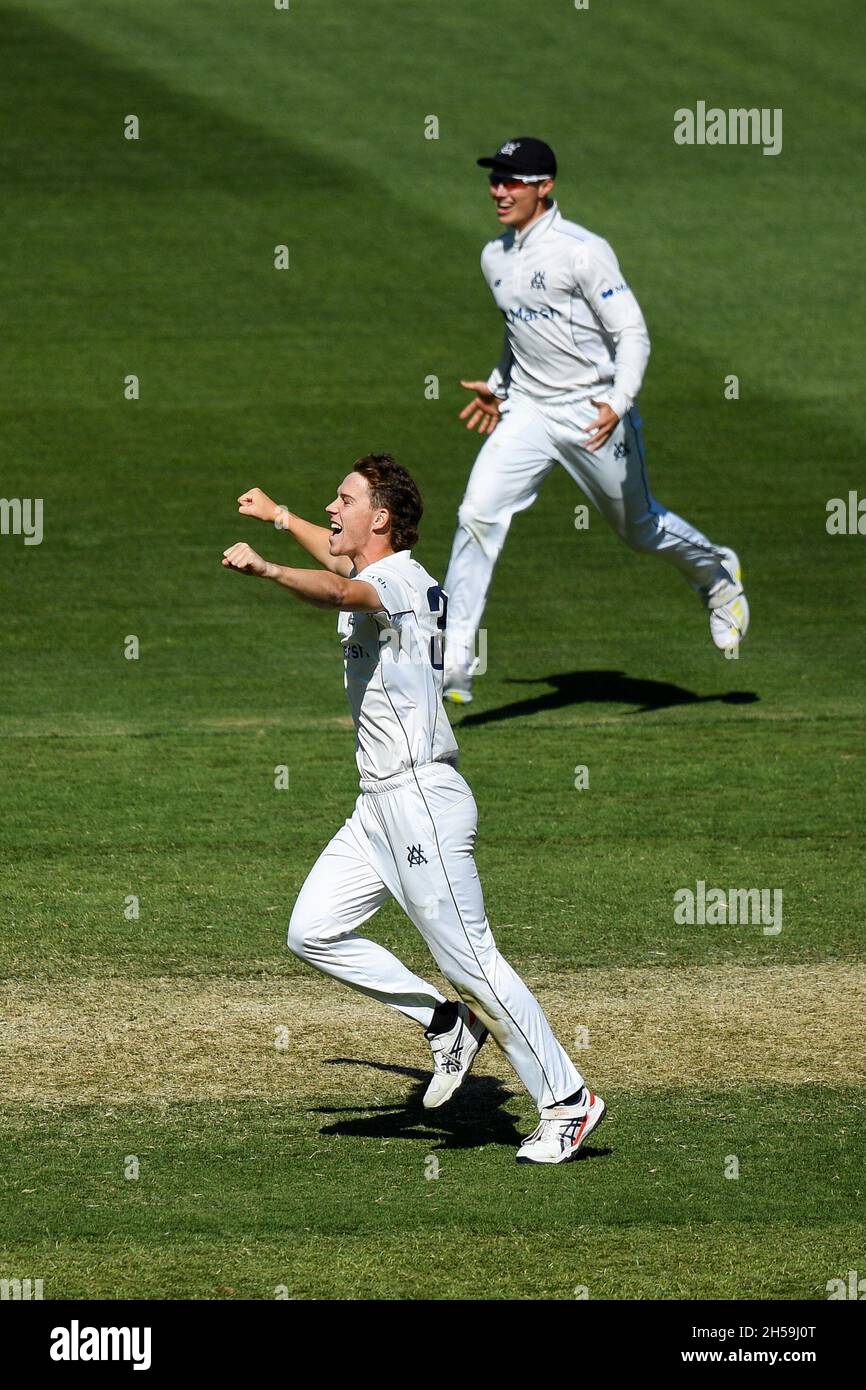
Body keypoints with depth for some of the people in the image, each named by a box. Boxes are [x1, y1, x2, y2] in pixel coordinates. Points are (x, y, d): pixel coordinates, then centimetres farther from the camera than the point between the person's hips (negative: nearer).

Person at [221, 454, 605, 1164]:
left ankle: (568, 1100, 1)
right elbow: (341, 558, 41)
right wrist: (279, 516, 56)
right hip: (379, 805, 10)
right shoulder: (381, 574, 15)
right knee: (312, 932, 6)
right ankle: (445, 1022, 15)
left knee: (470, 960, -7)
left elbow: (341, 591, -39)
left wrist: (266, 569, -56)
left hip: (422, 799, -10)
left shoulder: (402, 581, -15)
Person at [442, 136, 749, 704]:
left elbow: (632, 333, -18)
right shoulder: (495, 258, 6)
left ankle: (716, 572, 45)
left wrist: (619, 403, -31)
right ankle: (455, 662, -14)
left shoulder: (583, 251, -18)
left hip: (592, 413, -5)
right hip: (527, 411, 5)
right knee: (479, 513, -14)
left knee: (638, 525, 12)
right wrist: (497, 386, 27)